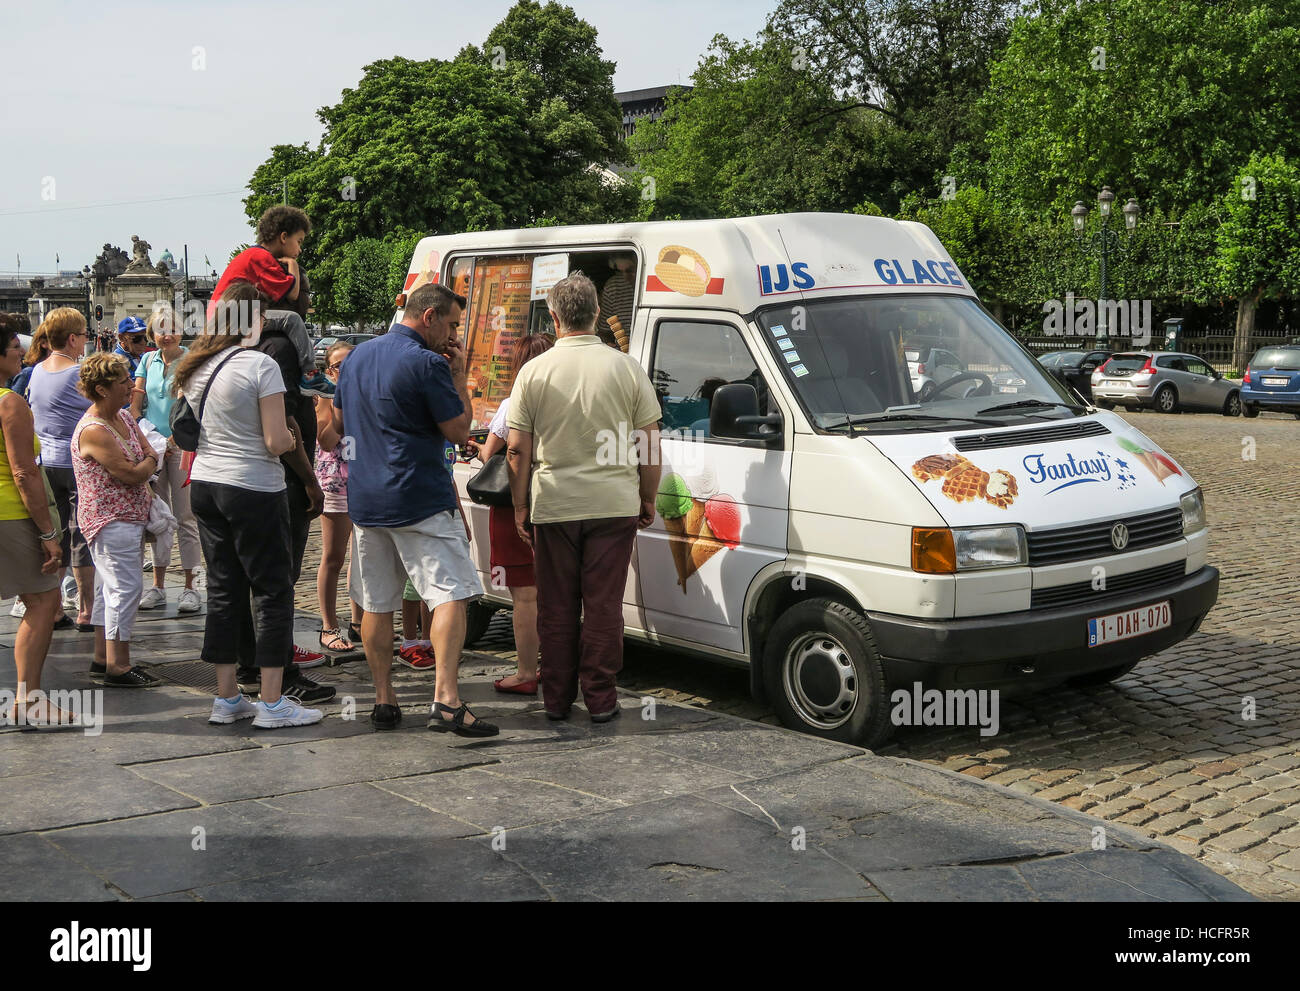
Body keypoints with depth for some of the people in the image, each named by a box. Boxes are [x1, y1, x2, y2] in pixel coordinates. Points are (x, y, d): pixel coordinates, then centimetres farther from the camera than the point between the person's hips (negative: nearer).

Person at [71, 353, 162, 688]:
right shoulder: (93, 431, -21)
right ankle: (117, 666, -5)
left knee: (110, 586, 15)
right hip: (111, 521, -10)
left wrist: (142, 468, -8)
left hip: (130, 516, 10)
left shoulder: (124, 416, 9)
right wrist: (149, 463, -3)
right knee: (126, 587, -9)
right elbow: (132, 474, -22)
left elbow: (150, 454, 11)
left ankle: (103, 656, 25)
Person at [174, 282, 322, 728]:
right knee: (272, 591, 2)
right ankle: (271, 702, 4)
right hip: (254, 490, -7)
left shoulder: (194, 368, 8)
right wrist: (292, 439, 4)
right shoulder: (260, 365, -14)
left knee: (223, 590, 13)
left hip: (205, 485, 7)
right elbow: (276, 442, -16)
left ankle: (226, 698, 18)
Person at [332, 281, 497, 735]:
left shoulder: (359, 355, 13)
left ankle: (383, 700, 15)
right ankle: (446, 699, -17)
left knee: (377, 604, 12)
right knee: (450, 595, -7)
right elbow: (459, 431, -8)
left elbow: (339, 421, 24)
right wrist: (459, 377, 0)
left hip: (364, 500, 7)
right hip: (421, 501, -7)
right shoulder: (428, 364, -12)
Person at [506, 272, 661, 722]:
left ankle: (557, 698, 17)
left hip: (553, 506, 0)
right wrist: (648, 500, 13)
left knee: (556, 608, 10)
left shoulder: (534, 371, -2)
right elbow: (650, 444, 2)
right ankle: (601, 698, 9)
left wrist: (520, 507, 9)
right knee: (604, 605, 5)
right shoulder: (626, 368, -1)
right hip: (614, 504, 0)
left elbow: (517, 450, -1)